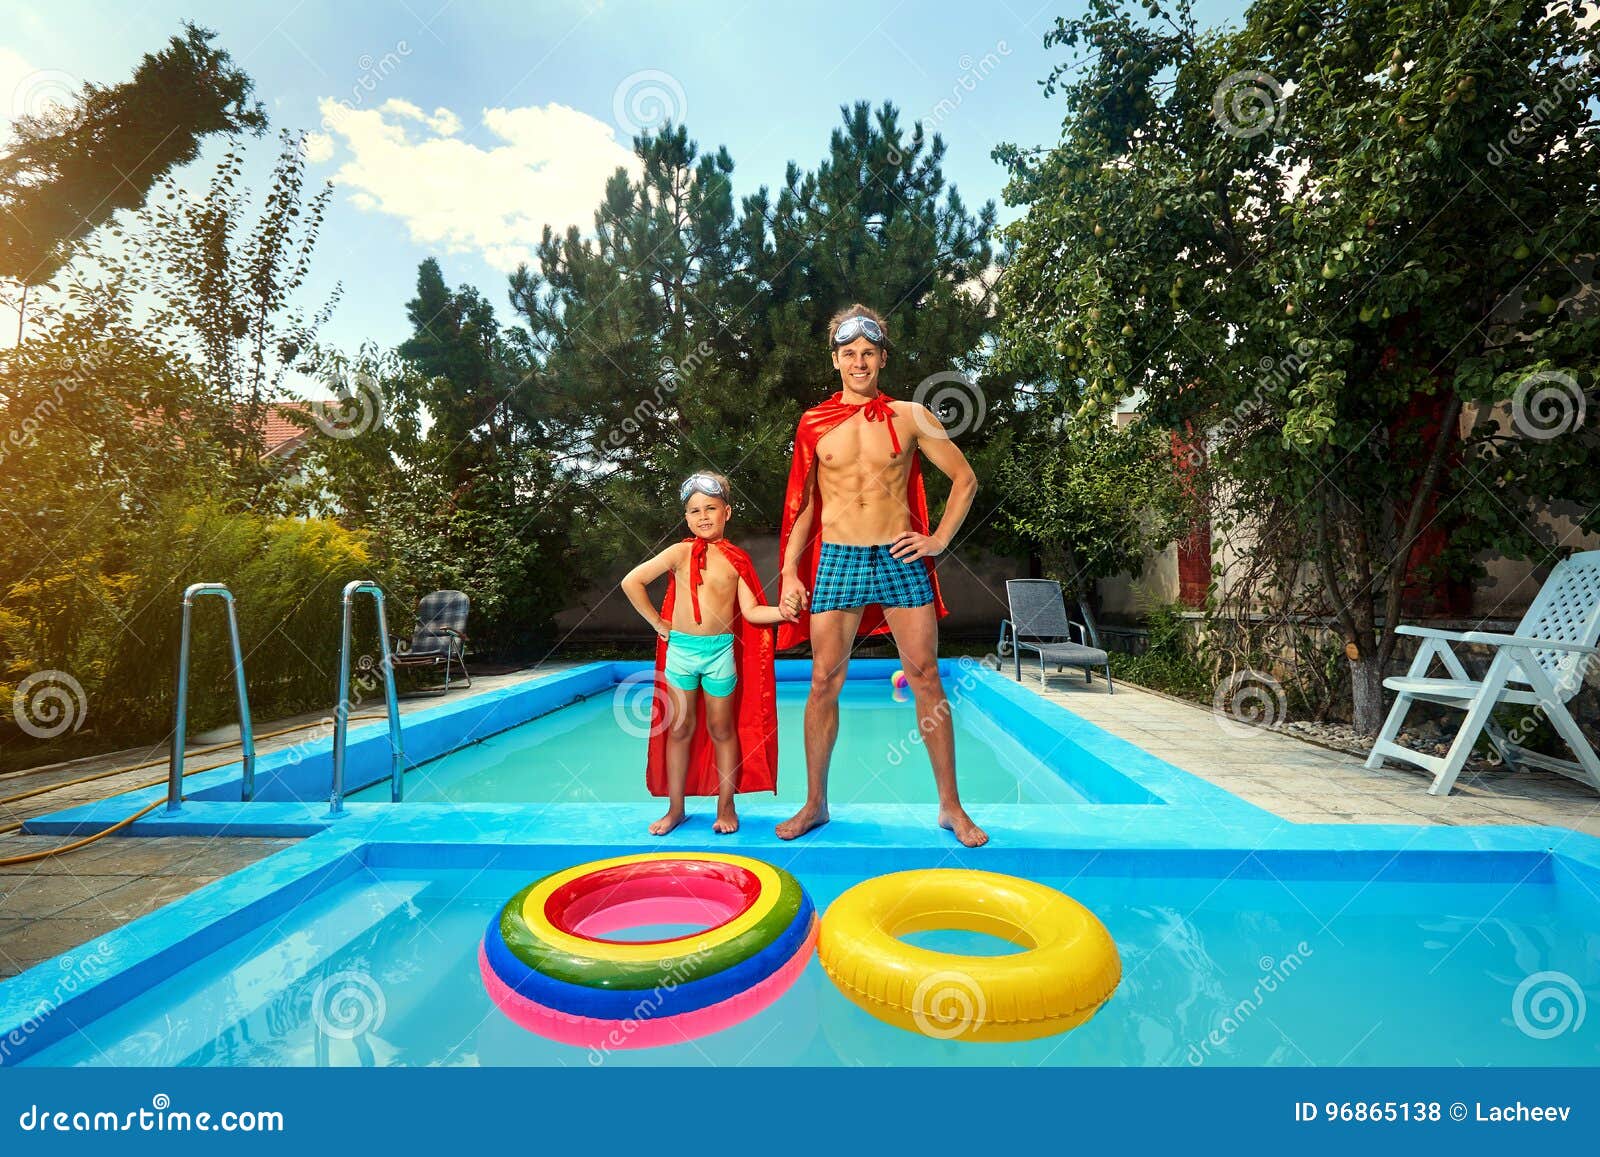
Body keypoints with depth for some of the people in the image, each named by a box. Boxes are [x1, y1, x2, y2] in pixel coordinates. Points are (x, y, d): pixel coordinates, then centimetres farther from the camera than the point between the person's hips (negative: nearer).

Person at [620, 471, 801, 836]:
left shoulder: (736, 559, 1)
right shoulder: (681, 553, -2)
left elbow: (751, 611, -1)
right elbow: (631, 581, -3)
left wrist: (781, 611, -19)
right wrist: (658, 622, -2)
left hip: (721, 651, 0)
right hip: (680, 648, 0)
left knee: (721, 728, 9)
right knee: (680, 729, 9)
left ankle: (726, 806, 23)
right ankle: (675, 808, 22)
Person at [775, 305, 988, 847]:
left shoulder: (910, 417, 6)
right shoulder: (814, 424, 8)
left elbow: (965, 478, 12)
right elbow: (801, 505, 11)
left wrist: (940, 539, 1)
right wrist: (790, 570, 3)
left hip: (901, 559, 0)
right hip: (837, 560, 1)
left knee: (926, 679, 2)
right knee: (824, 681, 1)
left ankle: (950, 806, 15)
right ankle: (815, 803, 16)